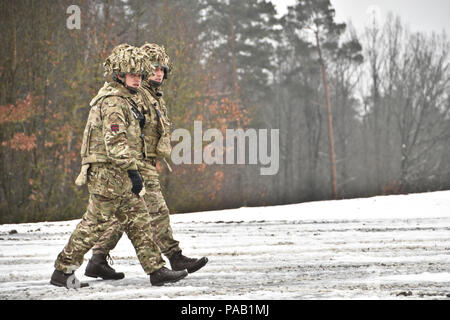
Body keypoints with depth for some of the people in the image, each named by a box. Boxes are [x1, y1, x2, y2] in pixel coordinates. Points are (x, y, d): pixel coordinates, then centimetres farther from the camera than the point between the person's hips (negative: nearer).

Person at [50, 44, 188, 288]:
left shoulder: (125, 99, 19)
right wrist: (132, 170, -25)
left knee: (138, 220, 8)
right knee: (95, 223, -5)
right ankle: (62, 271, 2)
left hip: (119, 176, 10)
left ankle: (156, 270, 9)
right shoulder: (113, 102, -14)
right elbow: (115, 141, -23)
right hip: (109, 173, -10)